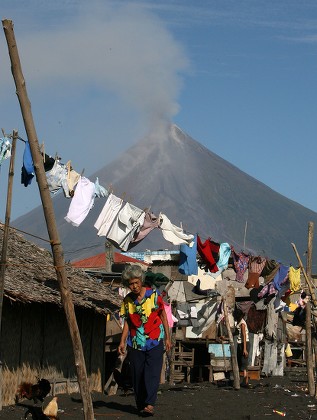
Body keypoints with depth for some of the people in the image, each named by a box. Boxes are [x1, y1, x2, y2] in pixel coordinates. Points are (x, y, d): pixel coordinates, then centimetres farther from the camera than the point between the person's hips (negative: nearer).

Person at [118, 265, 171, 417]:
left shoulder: (154, 294, -4)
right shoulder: (127, 300, 3)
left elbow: (163, 316, 4)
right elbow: (127, 322, 10)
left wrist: (167, 338, 3)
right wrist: (122, 341, -1)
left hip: (154, 341, -3)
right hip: (135, 343, 3)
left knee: (152, 373, -13)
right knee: (137, 375, 4)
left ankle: (149, 404, -20)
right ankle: (140, 405, 13)